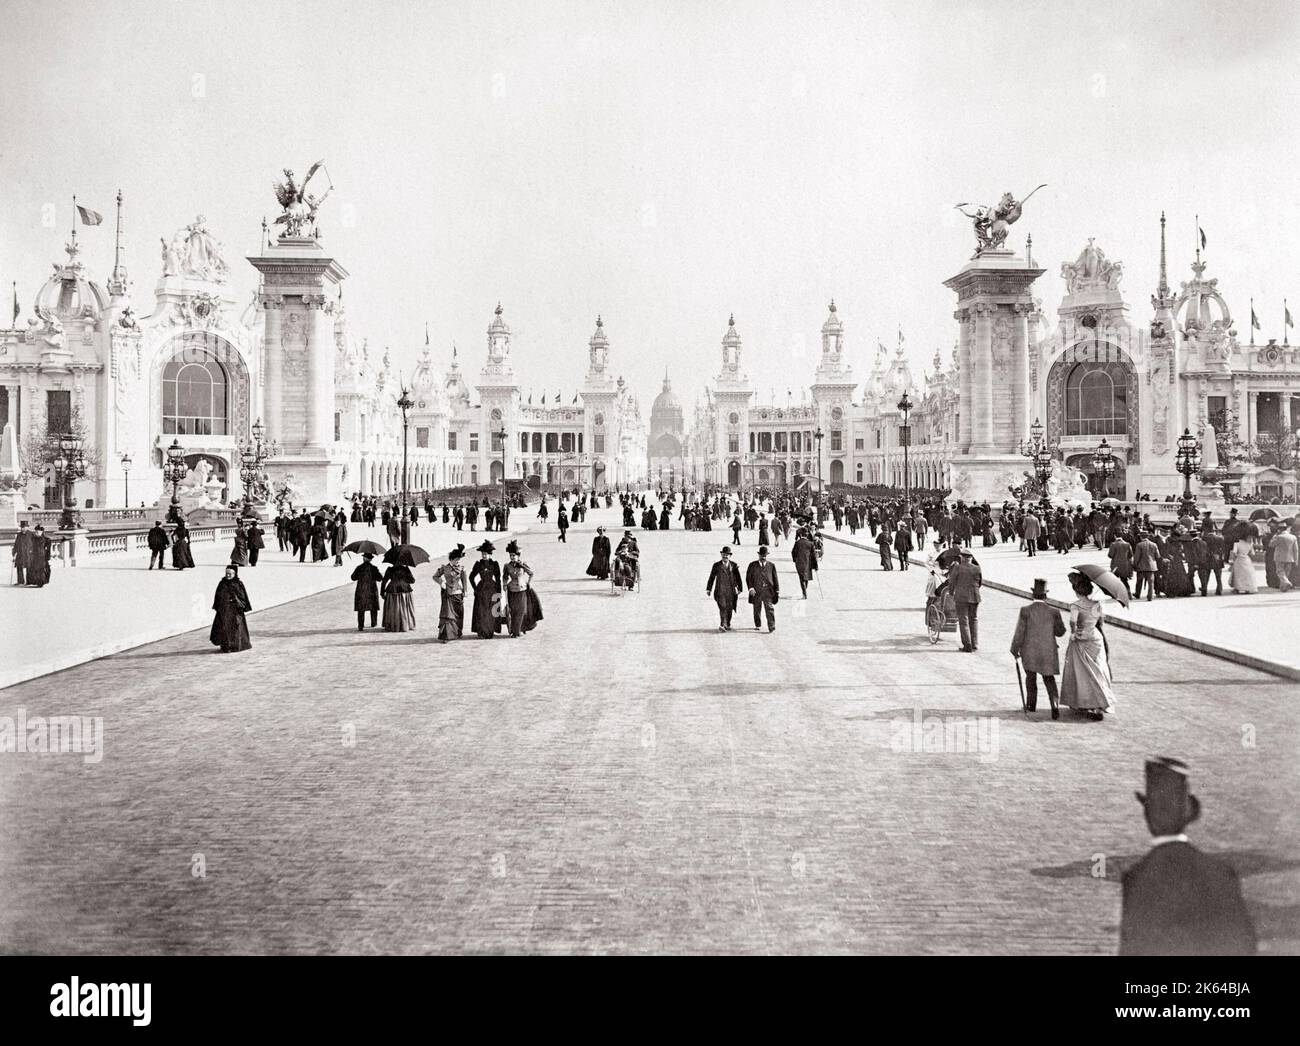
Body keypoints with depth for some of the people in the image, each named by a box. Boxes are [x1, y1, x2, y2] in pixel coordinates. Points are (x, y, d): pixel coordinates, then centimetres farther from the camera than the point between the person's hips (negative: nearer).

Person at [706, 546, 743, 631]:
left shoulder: (734, 566, 5)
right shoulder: (716, 565, 4)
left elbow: (738, 578, 6)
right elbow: (711, 578, 7)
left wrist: (739, 589, -1)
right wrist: (708, 589, 5)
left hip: (731, 591, 2)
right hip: (720, 591, -2)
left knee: (729, 609, 7)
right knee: (722, 607, -15)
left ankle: (727, 625, 22)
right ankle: (722, 625, -19)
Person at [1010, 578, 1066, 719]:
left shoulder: (1025, 610, -14)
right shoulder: (1053, 612, -10)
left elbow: (1019, 632, -11)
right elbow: (1061, 632, 1)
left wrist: (1015, 649, 2)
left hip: (1029, 652, -1)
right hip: (1048, 652, 1)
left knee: (1031, 677, 21)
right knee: (1049, 678, 14)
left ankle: (1031, 704, 30)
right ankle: (1055, 705, -5)